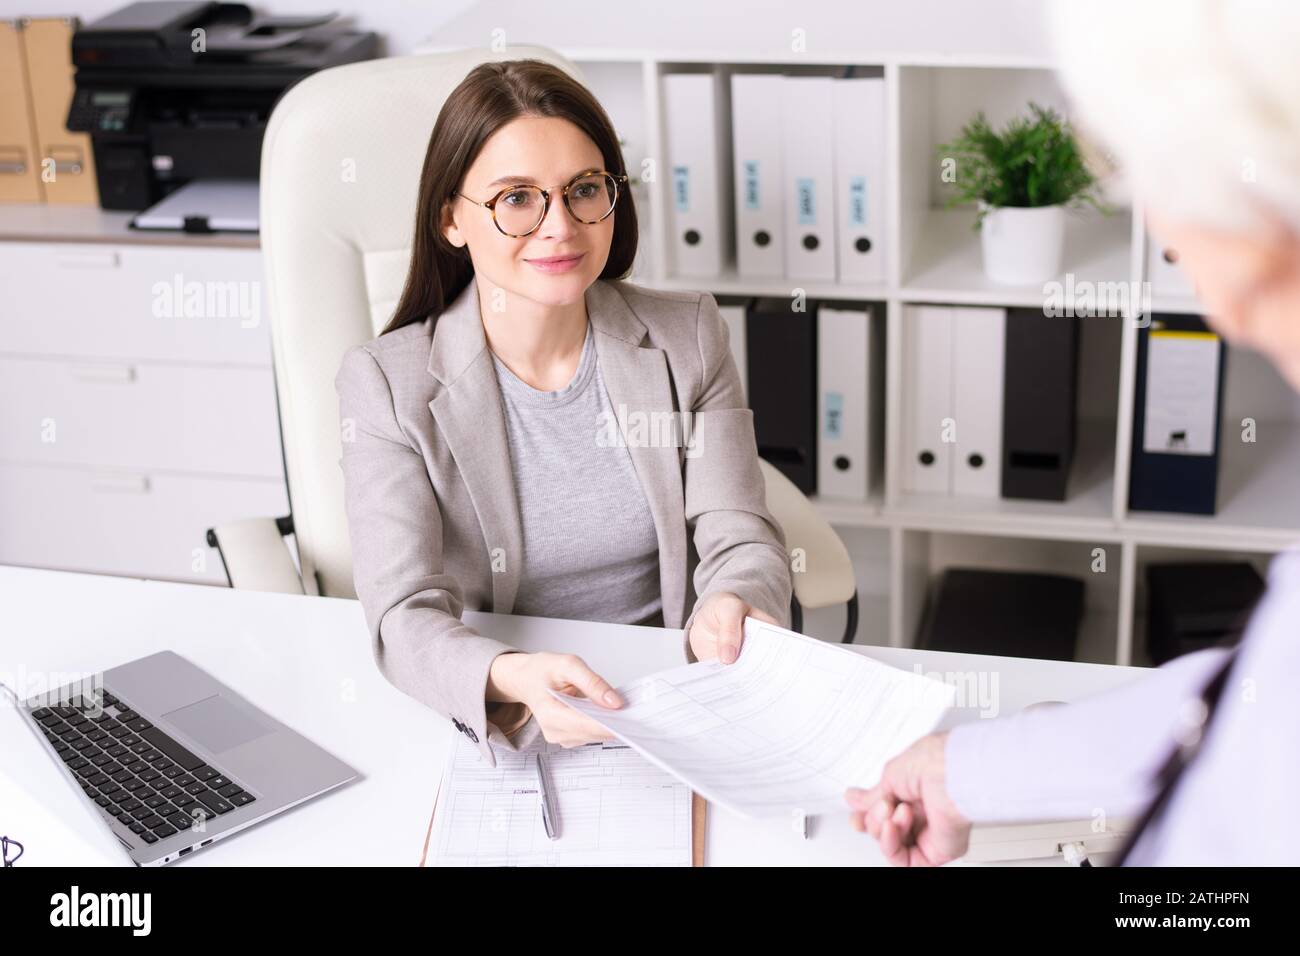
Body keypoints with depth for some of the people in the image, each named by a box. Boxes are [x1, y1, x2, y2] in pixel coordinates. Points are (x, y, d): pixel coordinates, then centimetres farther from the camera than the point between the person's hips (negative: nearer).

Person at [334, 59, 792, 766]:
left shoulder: (689, 339, 4)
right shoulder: (385, 385, -6)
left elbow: (739, 541, 0)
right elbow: (406, 620, -16)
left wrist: (731, 606, -26)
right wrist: (514, 680, -38)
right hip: (490, 732, -1)